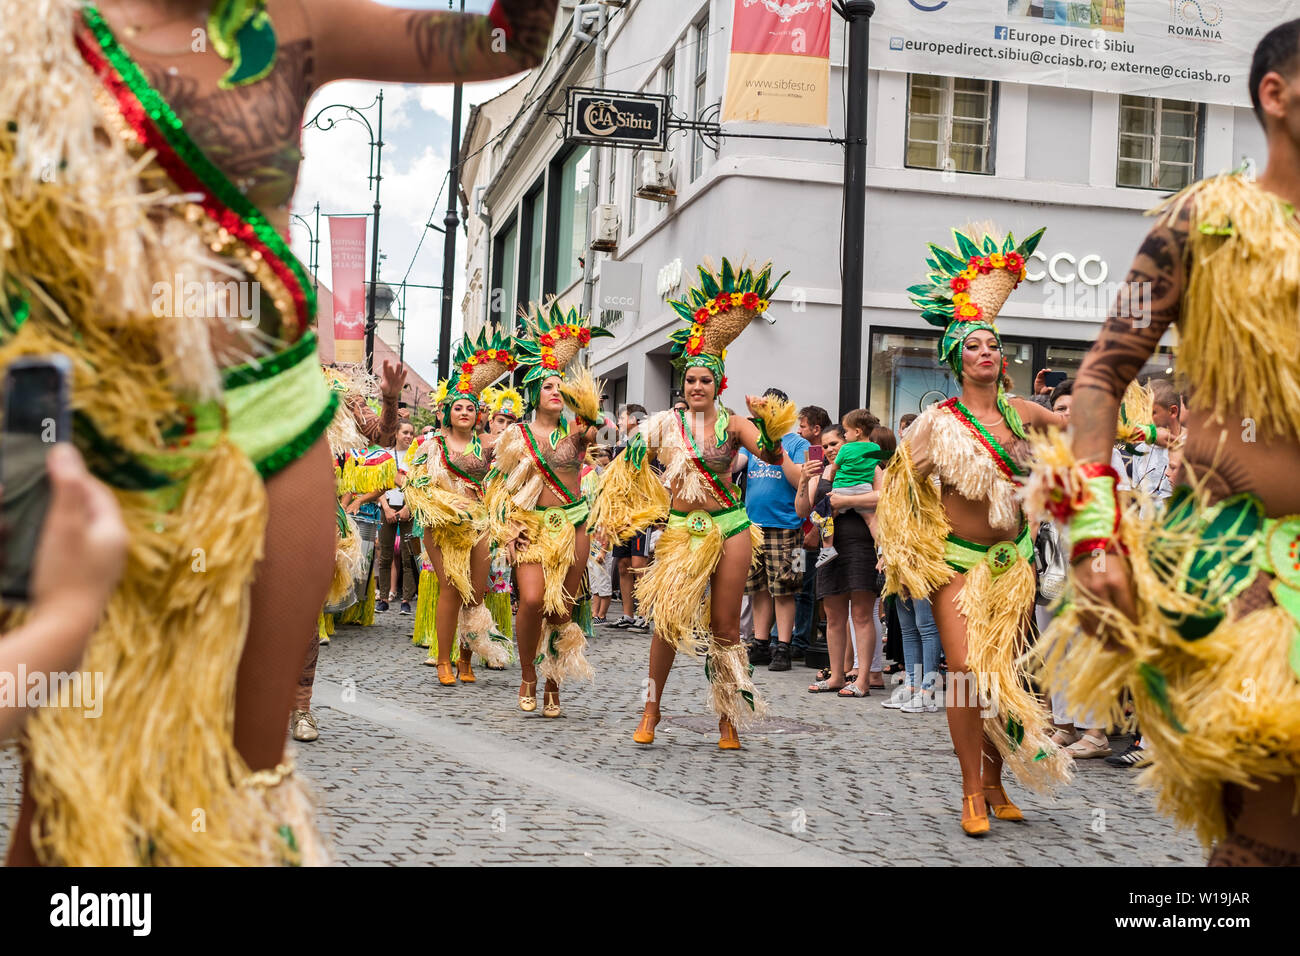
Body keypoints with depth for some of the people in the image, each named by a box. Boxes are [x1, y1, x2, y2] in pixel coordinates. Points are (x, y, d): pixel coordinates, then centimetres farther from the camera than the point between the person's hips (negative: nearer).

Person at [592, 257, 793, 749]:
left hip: (729, 527, 0)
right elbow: (631, 462, 12)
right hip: (681, 528, 1)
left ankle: (729, 718, 13)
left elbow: (773, 457, -13)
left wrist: (766, 423, -27)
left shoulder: (732, 424, 1)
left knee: (724, 625, 2)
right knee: (668, 618, -7)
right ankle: (652, 708, 10)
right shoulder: (666, 422, 5)